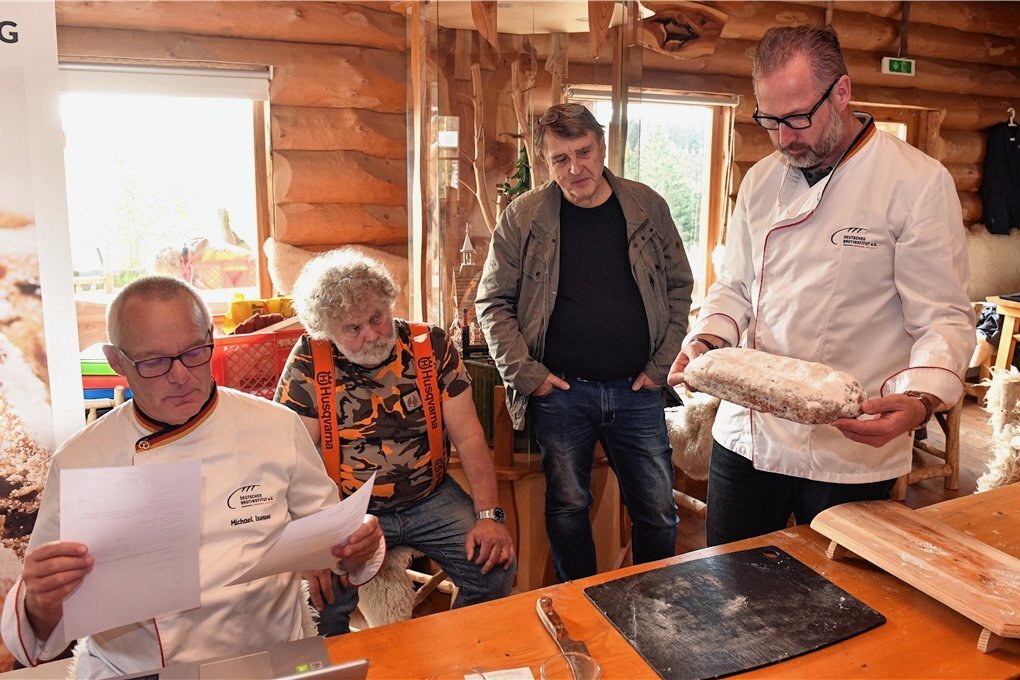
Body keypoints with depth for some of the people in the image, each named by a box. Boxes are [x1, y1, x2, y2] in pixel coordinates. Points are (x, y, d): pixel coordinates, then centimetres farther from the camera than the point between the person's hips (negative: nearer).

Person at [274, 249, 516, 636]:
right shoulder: (309, 364, -10)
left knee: (496, 566, -14)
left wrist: (489, 515, -14)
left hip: (431, 499, 2)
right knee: (320, 594, -24)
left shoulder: (431, 346, -4)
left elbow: (469, 437, -4)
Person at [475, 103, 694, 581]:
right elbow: (492, 302, 0)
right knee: (567, 507, 11)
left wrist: (661, 366, 1)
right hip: (560, 392, -1)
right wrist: (527, 374, -8)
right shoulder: (523, 217, -3)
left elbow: (679, 288, 9)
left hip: (637, 391, 2)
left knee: (658, 512, 9)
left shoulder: (648, 207, 3)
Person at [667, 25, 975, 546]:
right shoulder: (760, 181, 5)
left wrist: (920, 401, -29)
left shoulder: (919, 182, -10)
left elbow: (945, 318, -10)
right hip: (746, 437, 4)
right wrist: (705, 342, -8)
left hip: (853, 451, -4)